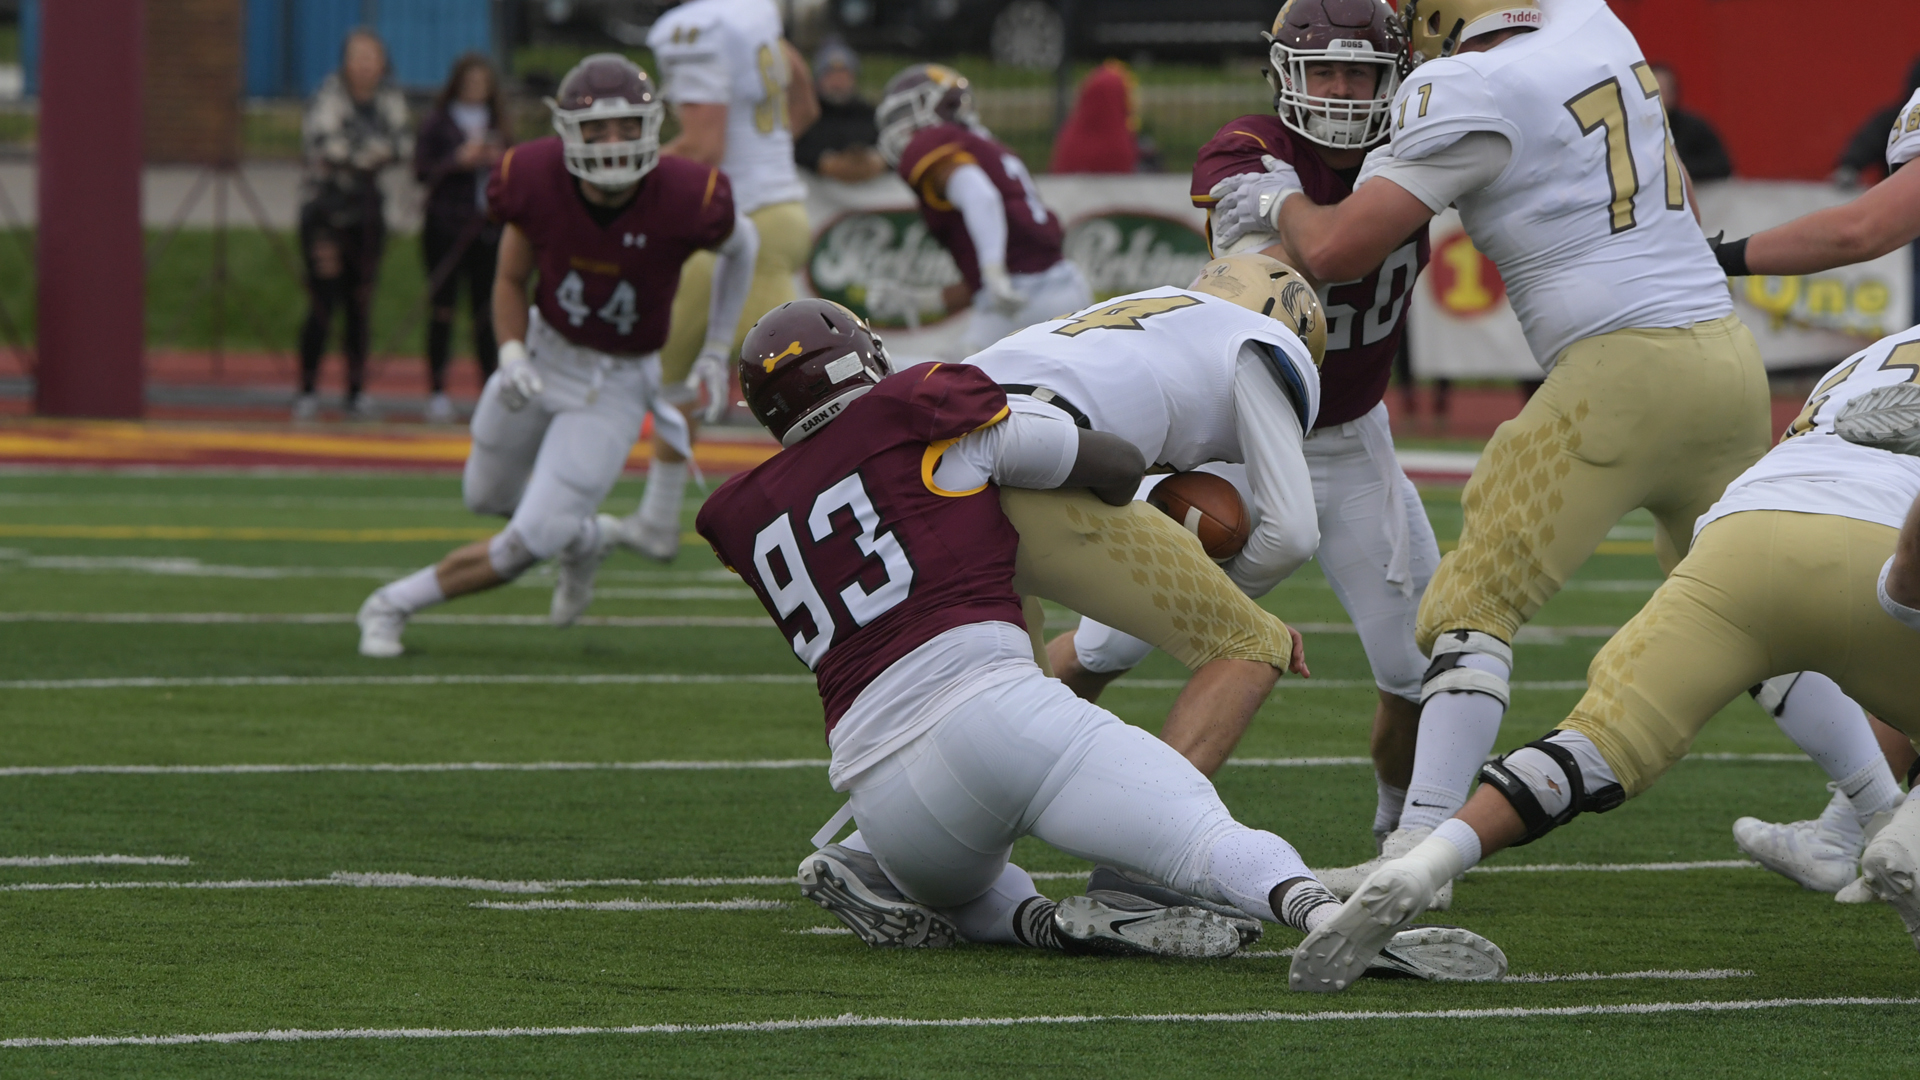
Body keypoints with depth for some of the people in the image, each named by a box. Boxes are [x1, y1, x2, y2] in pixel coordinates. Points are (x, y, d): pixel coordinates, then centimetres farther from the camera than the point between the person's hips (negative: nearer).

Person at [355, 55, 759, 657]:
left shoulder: (685, 201, -28)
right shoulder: (536, 180, -21)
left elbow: (739, 242, -2)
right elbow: (510, 281, -3)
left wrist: (718, 353, 0)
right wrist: (511, 357, -21)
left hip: (616, 387, -3)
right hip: (544, 353, 3)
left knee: (528, 544, -11)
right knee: (487, 496, 24)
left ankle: (395, 604, 8)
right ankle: (584, 539, 53)